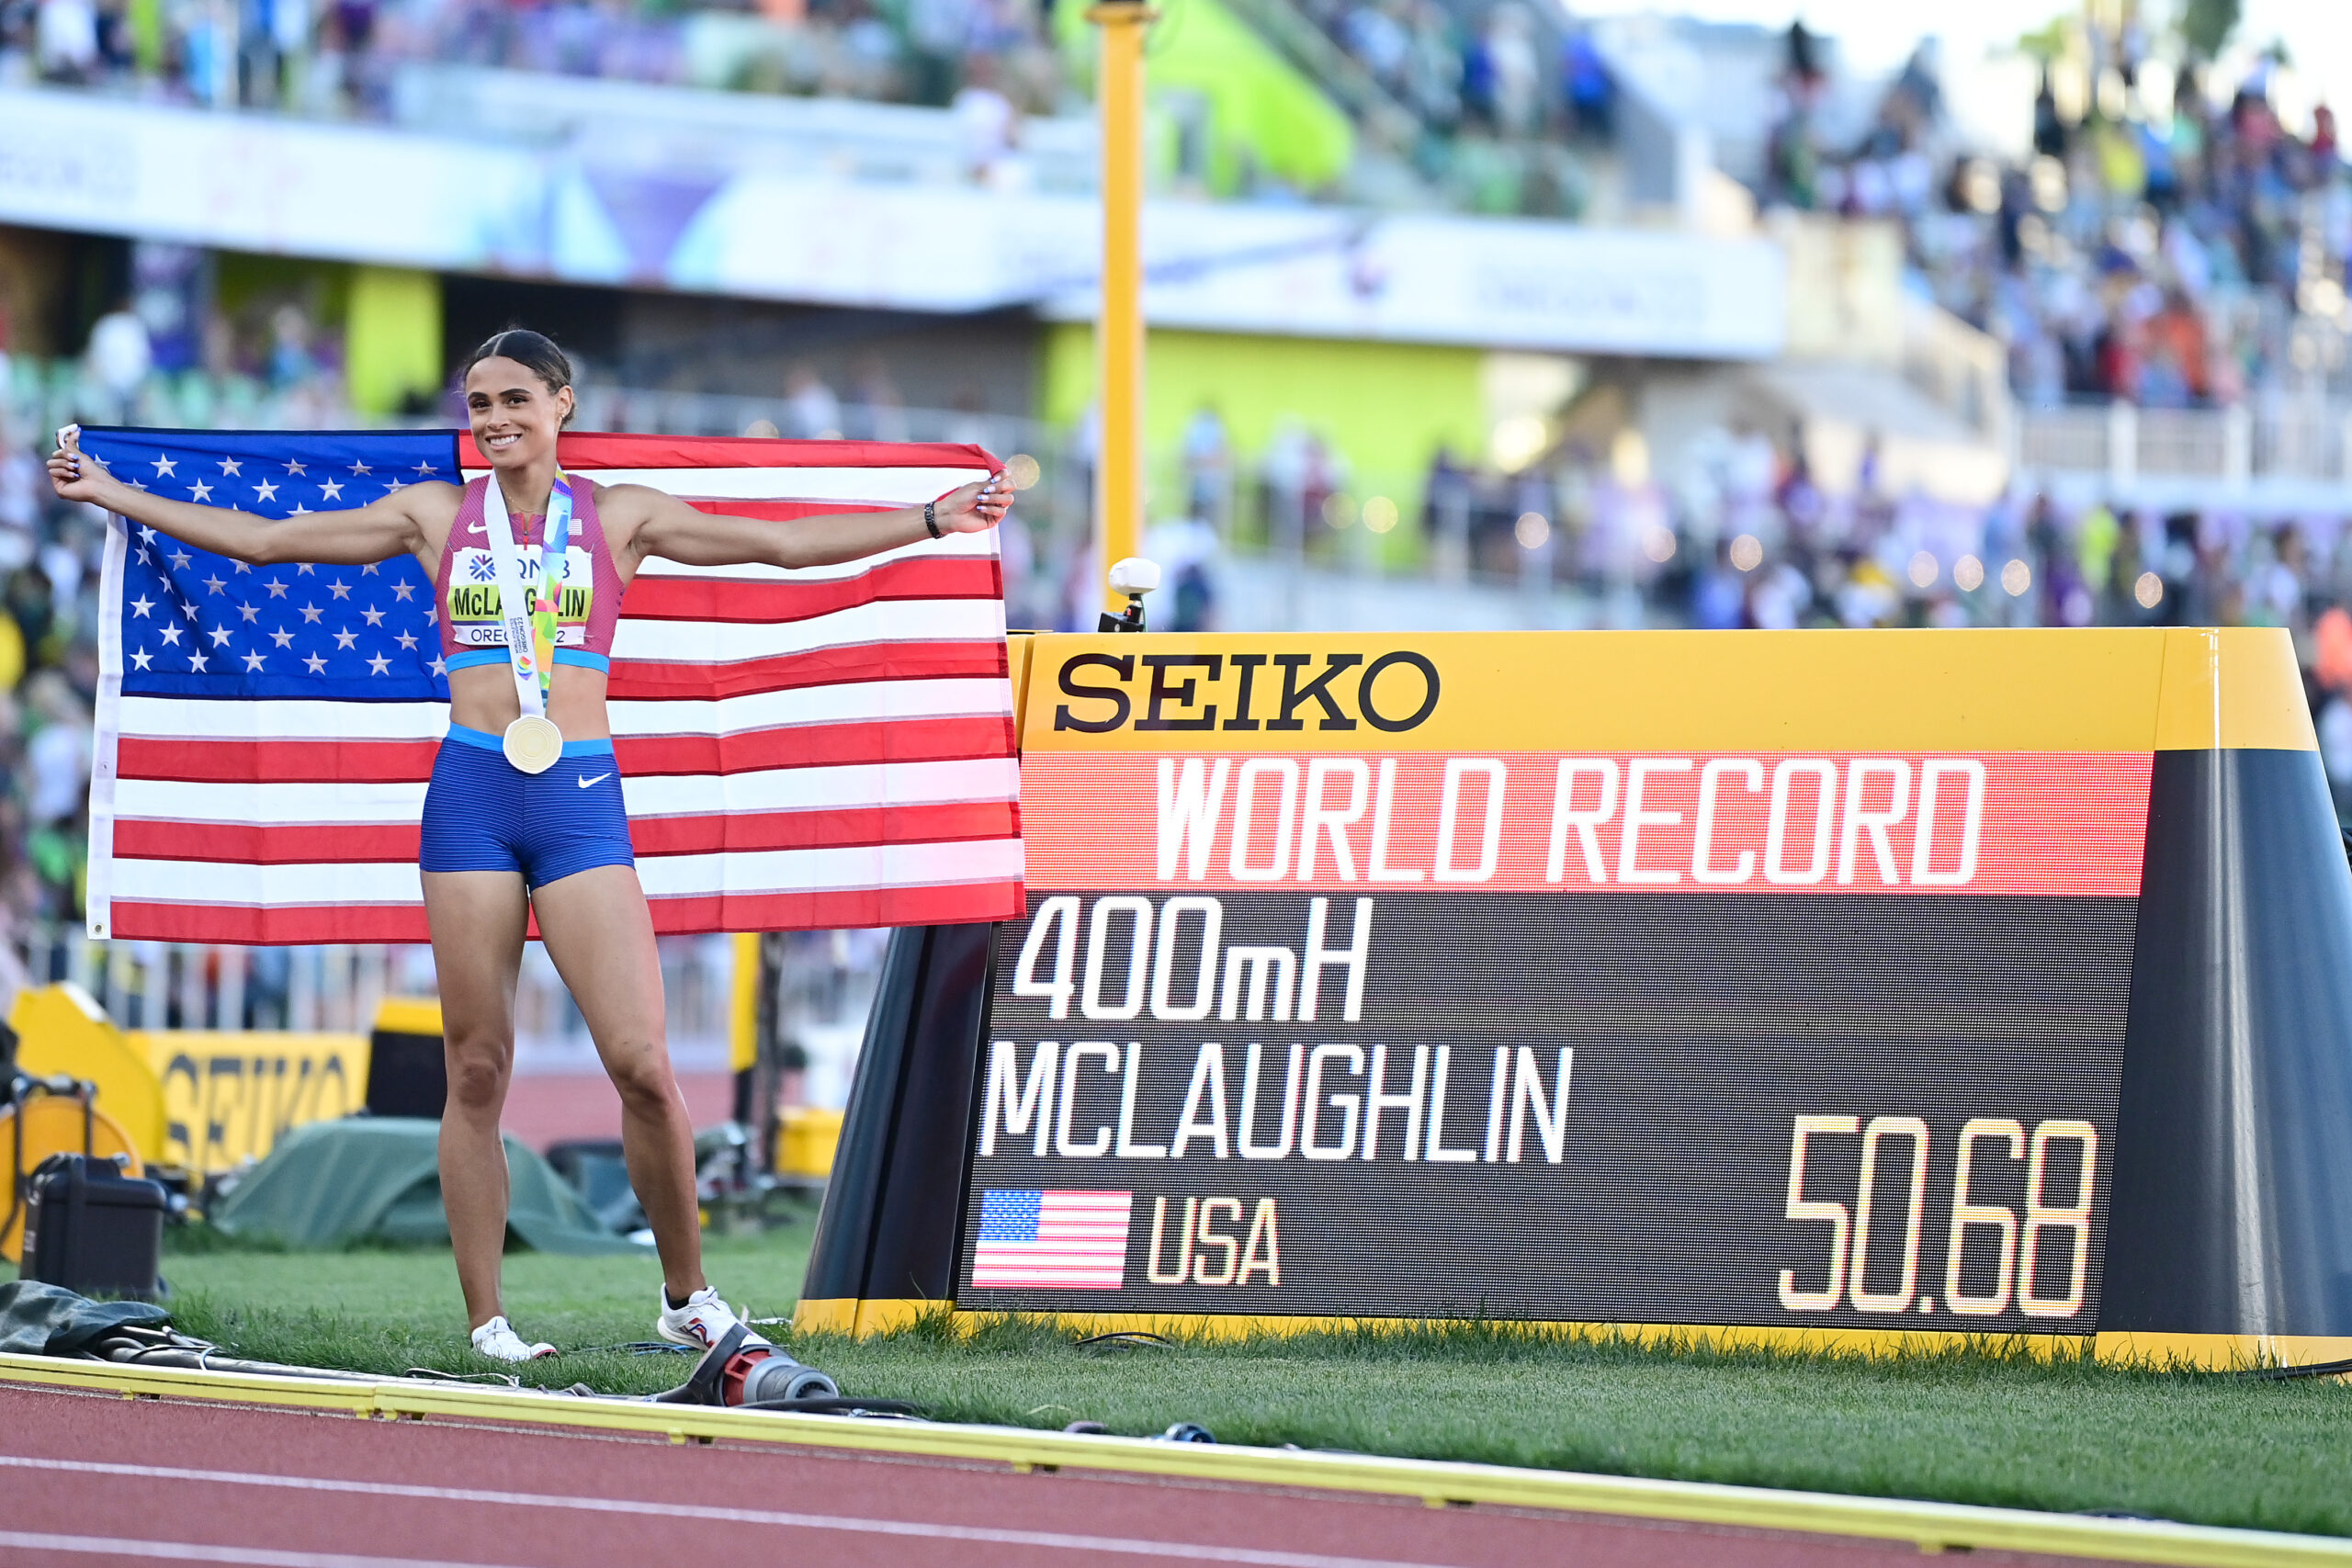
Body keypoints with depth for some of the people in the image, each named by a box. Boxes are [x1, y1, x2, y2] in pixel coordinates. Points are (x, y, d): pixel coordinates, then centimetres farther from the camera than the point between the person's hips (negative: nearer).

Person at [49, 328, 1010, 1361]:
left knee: (642, 1065, -10)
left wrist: (930, 520, 1)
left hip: (581, 799, -1)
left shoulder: (621, 516, 9)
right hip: (471, 797, 1)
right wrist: (112, 495, 11)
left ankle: (688, 1299, 5)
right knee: (476, 1073, 0)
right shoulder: (436, 516, 11)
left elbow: (786, 543, 8)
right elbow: (264, 539, 13)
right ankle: (485, 1321, 5)